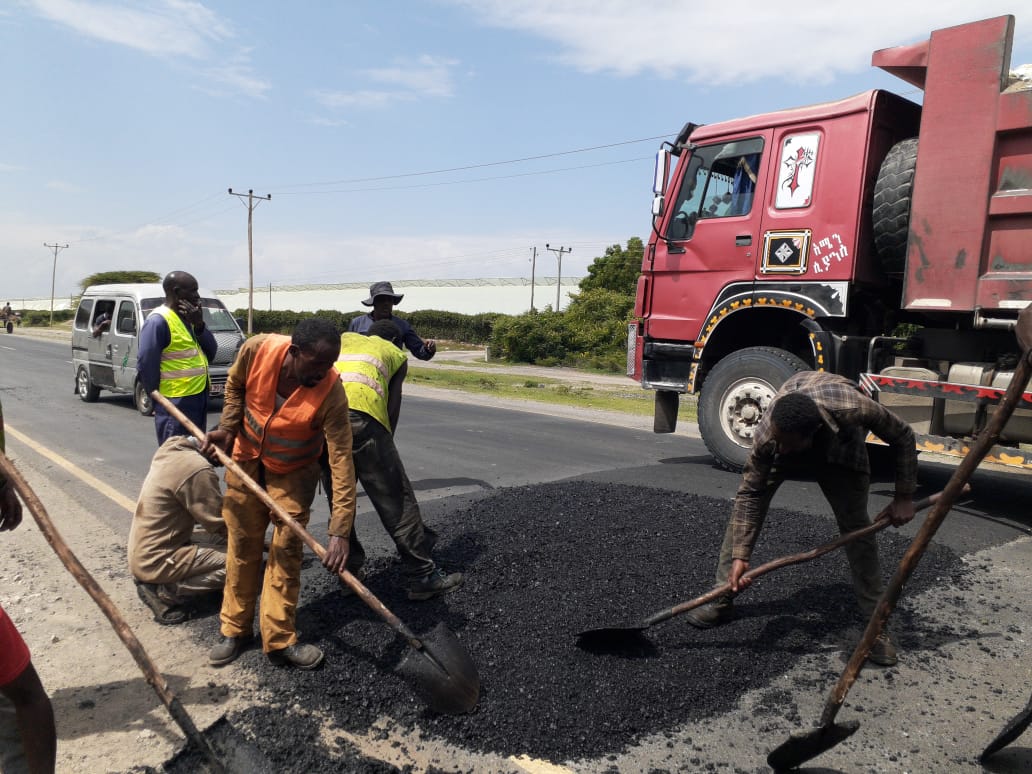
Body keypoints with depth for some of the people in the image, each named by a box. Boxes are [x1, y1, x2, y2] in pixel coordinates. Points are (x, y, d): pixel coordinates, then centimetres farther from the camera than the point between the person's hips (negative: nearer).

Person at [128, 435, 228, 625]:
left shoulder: (172, 448, 2)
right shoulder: (198, 470, -26)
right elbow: (219, 524, -16)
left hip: (143, 552, 10)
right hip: (155, 560, -10)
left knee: (221, 540, 13)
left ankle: (158, 582, 8)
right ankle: (165, 591, -8)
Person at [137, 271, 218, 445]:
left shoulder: (188, 318, 12)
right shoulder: (158, 321, -15)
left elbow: (211, 353, 10)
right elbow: (145, 365, -17)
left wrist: (199, 325, -5)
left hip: (198, 399, 9)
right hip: (176, 404, -9)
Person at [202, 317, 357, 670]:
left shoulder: (331, 393, -34)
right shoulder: (257, 349, -27)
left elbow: (342, 462, -34)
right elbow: (235, 385, -1)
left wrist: (340, 532, -37)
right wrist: (228, 429, -13)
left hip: (294, 472, -2)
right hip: (247, 459, 2)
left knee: (286, 551, -2)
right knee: (242, 545, 10)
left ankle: (279, 639, 12)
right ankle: (235, 630, 25)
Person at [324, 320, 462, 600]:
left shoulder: (343, 339, 34)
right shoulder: (395, 353, 27)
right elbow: (393, 406, 18)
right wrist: (384, 448, 26)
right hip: (360, 414, -4)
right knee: (395, 499, 4)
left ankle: (349, 569, 31)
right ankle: (423, 576, 10)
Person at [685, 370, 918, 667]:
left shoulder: (854, 408, -45)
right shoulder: (767, 435, -41)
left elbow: (904, 437, -24)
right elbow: (750, 493, -29)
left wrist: (904, 497, -18)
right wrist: (740, 555, -31)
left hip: (841, 439, 0)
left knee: (857, 526, -10)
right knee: (744, 505, -9)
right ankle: (722, 599, 2)